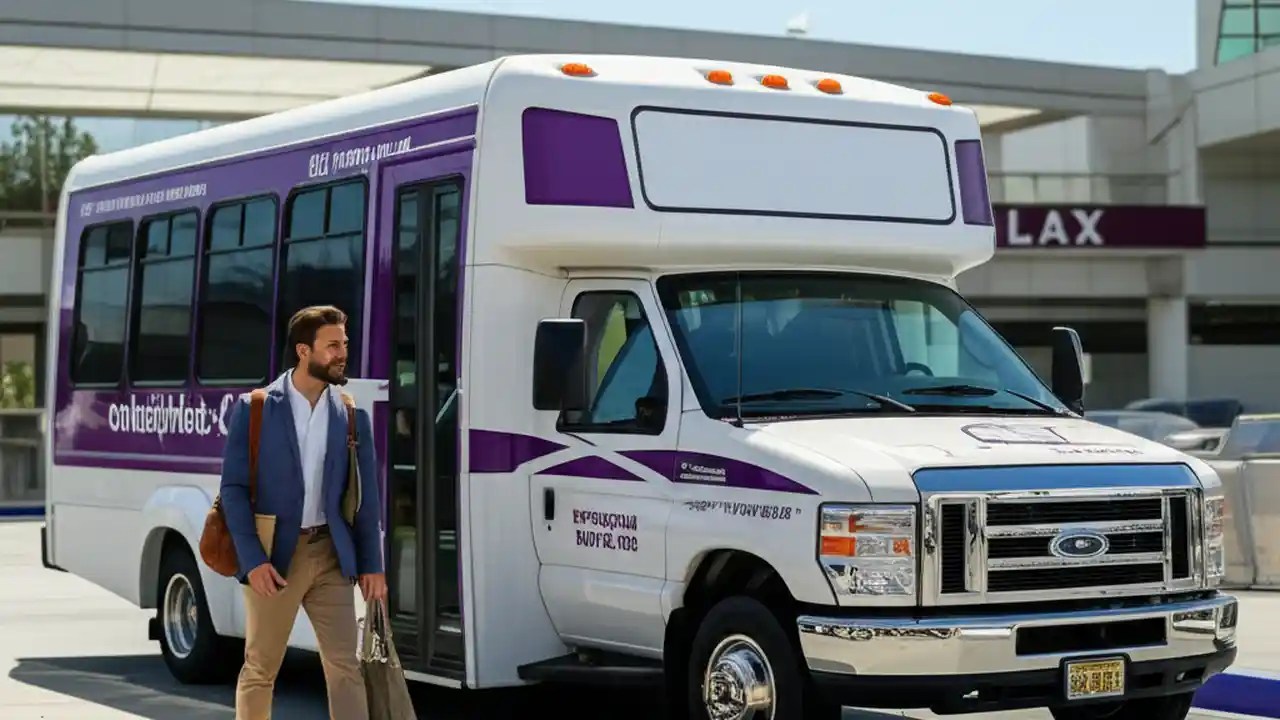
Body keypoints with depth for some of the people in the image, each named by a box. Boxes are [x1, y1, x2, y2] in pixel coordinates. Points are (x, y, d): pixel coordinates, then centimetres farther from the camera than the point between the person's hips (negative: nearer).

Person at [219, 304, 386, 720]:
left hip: (331, 556, 3)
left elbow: (366, 496, 8)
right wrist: (252, 560, -15)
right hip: (273, 555, -2)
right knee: (260, 670, 8)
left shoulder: (352, 416, 5)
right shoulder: (254, 409, -4)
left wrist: (371, 564, 4)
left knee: (345, 667, -1)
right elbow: (234, 488, -6)